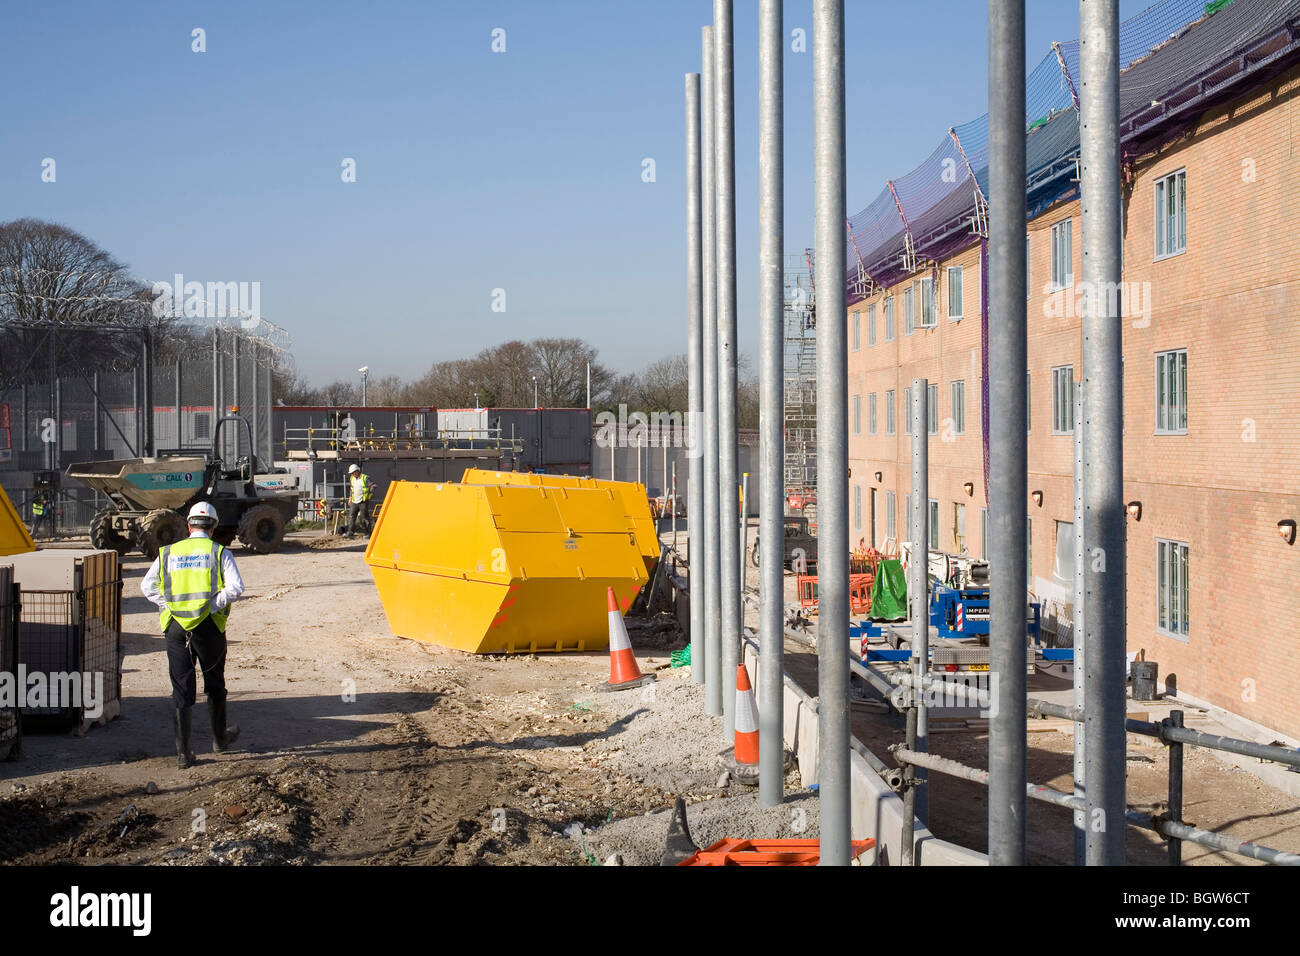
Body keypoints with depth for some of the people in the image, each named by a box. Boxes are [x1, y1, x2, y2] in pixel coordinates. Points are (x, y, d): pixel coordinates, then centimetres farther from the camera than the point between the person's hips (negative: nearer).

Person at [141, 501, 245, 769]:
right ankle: (220, 739, 31)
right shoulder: (219, 553, -1)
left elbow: (148, 585, 5)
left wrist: (167, 606, 4)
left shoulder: (168, 552, 9)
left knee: (181, 689, 5)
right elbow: (235, 586, -14)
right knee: (214, 684, 16)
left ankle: (183, 752, 1)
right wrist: (214, 606, -7)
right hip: (208, 626, -2)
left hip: (176, 627, 2)